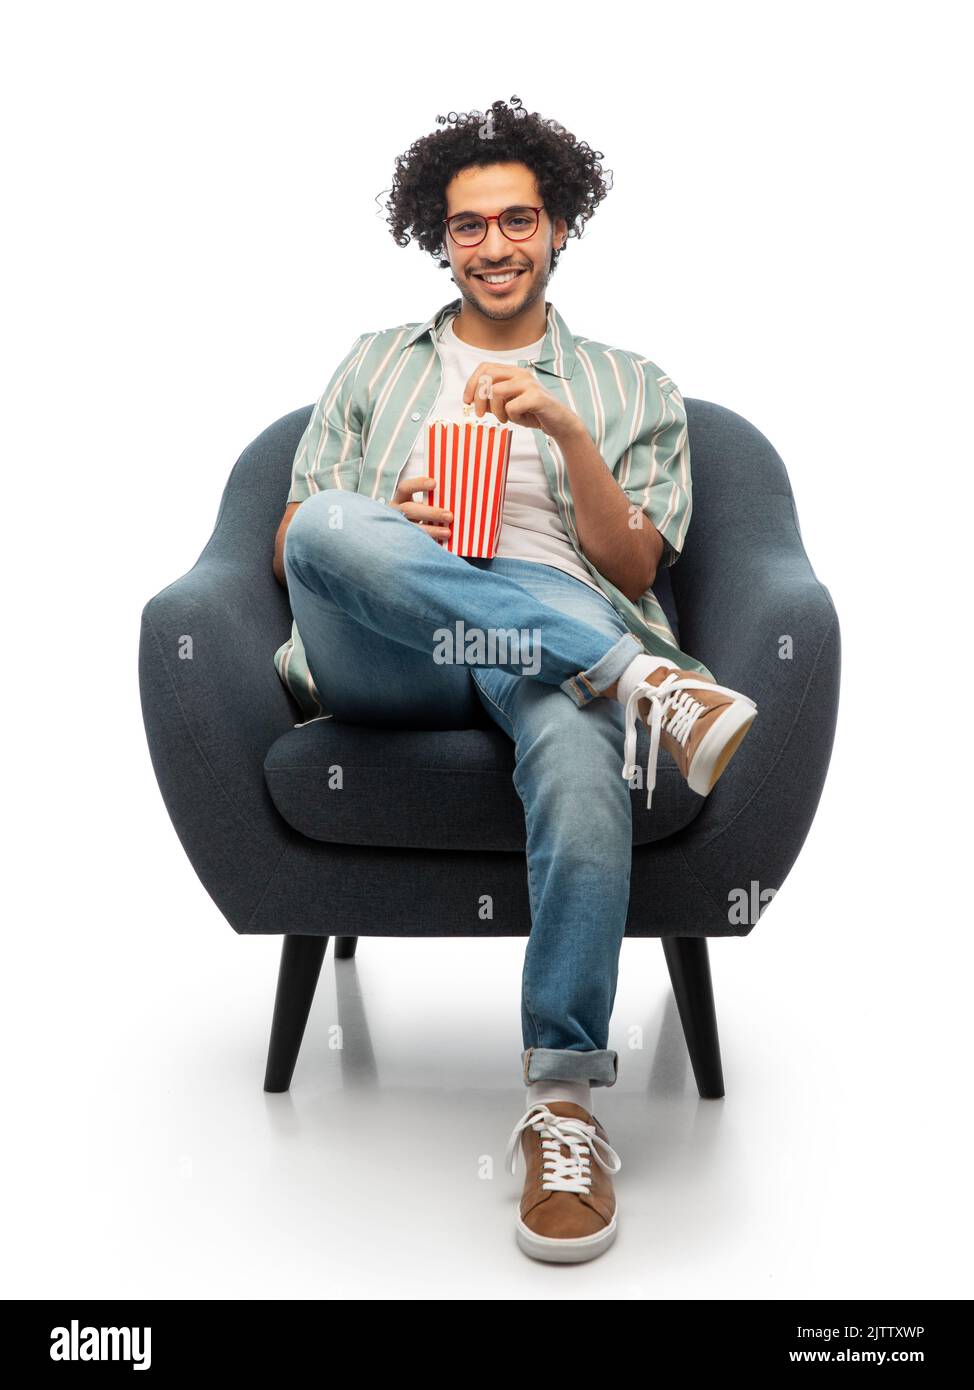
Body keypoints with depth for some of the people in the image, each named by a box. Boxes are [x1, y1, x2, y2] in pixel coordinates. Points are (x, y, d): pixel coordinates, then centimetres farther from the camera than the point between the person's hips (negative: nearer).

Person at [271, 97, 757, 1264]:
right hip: (387, 661, 2)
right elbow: (290, 546, 18)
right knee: (332, 526, -35)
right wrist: (383, 530, -6)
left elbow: (633, 568, 11)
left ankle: (564, 1103, -34)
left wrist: (564, 431, -4)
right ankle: (647, 680, -36)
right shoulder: (375, 363, 27)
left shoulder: (632, 389, 24)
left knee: (580, 754, -40)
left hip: (557, 634, -1)